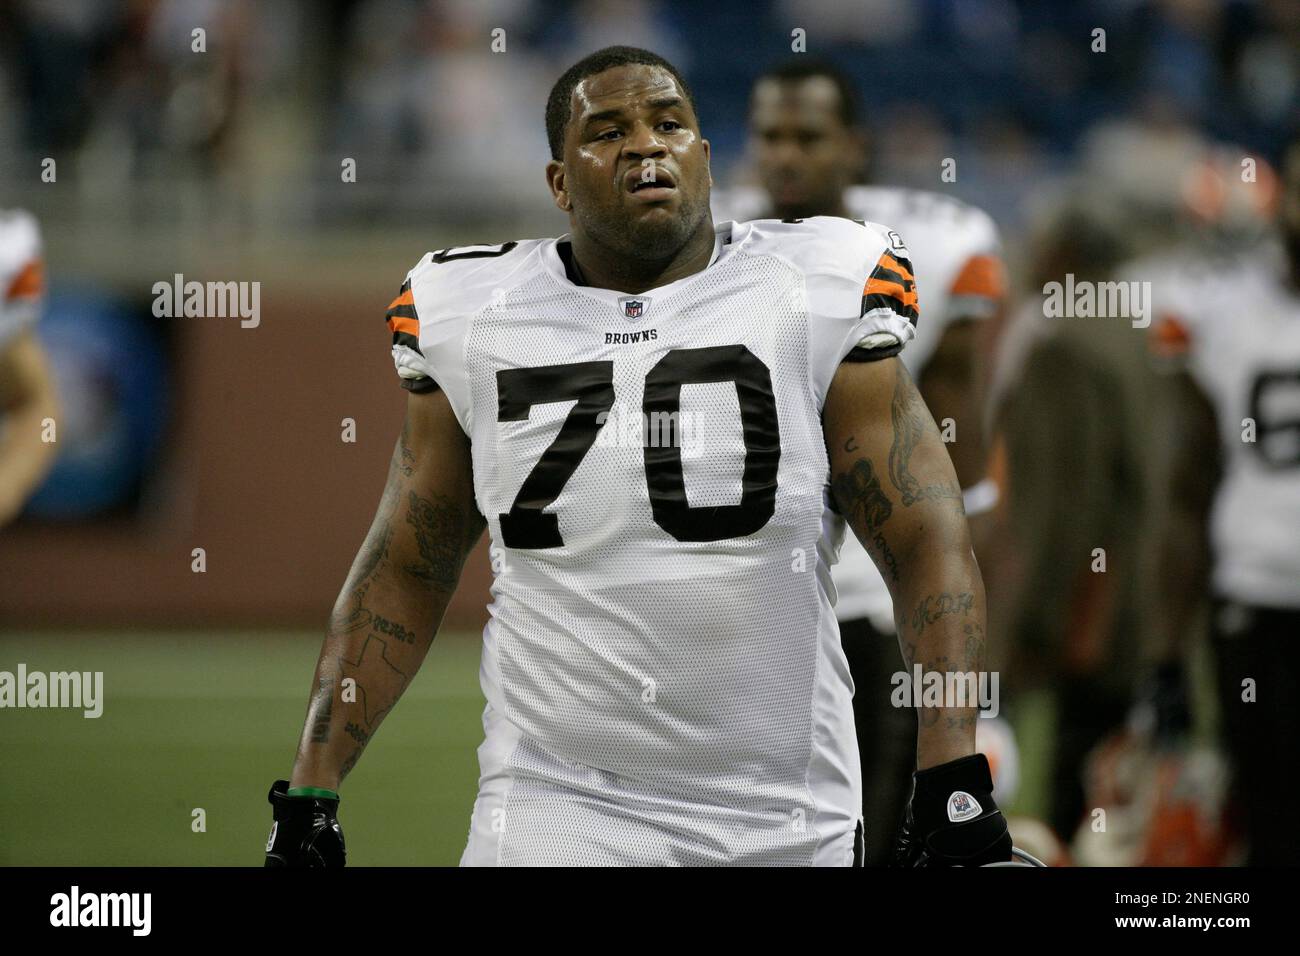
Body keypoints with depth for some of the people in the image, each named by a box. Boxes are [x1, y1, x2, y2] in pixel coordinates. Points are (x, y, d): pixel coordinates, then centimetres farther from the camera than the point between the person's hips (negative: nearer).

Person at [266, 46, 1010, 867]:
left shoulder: (816, 299, -2)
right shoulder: (473, 321, 4)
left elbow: (928, 544, -4)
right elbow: (403, 574, 11)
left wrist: (955, 791, -13)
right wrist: (310, 795, 6)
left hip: (789, 820, -1)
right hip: (556, 811, 1)